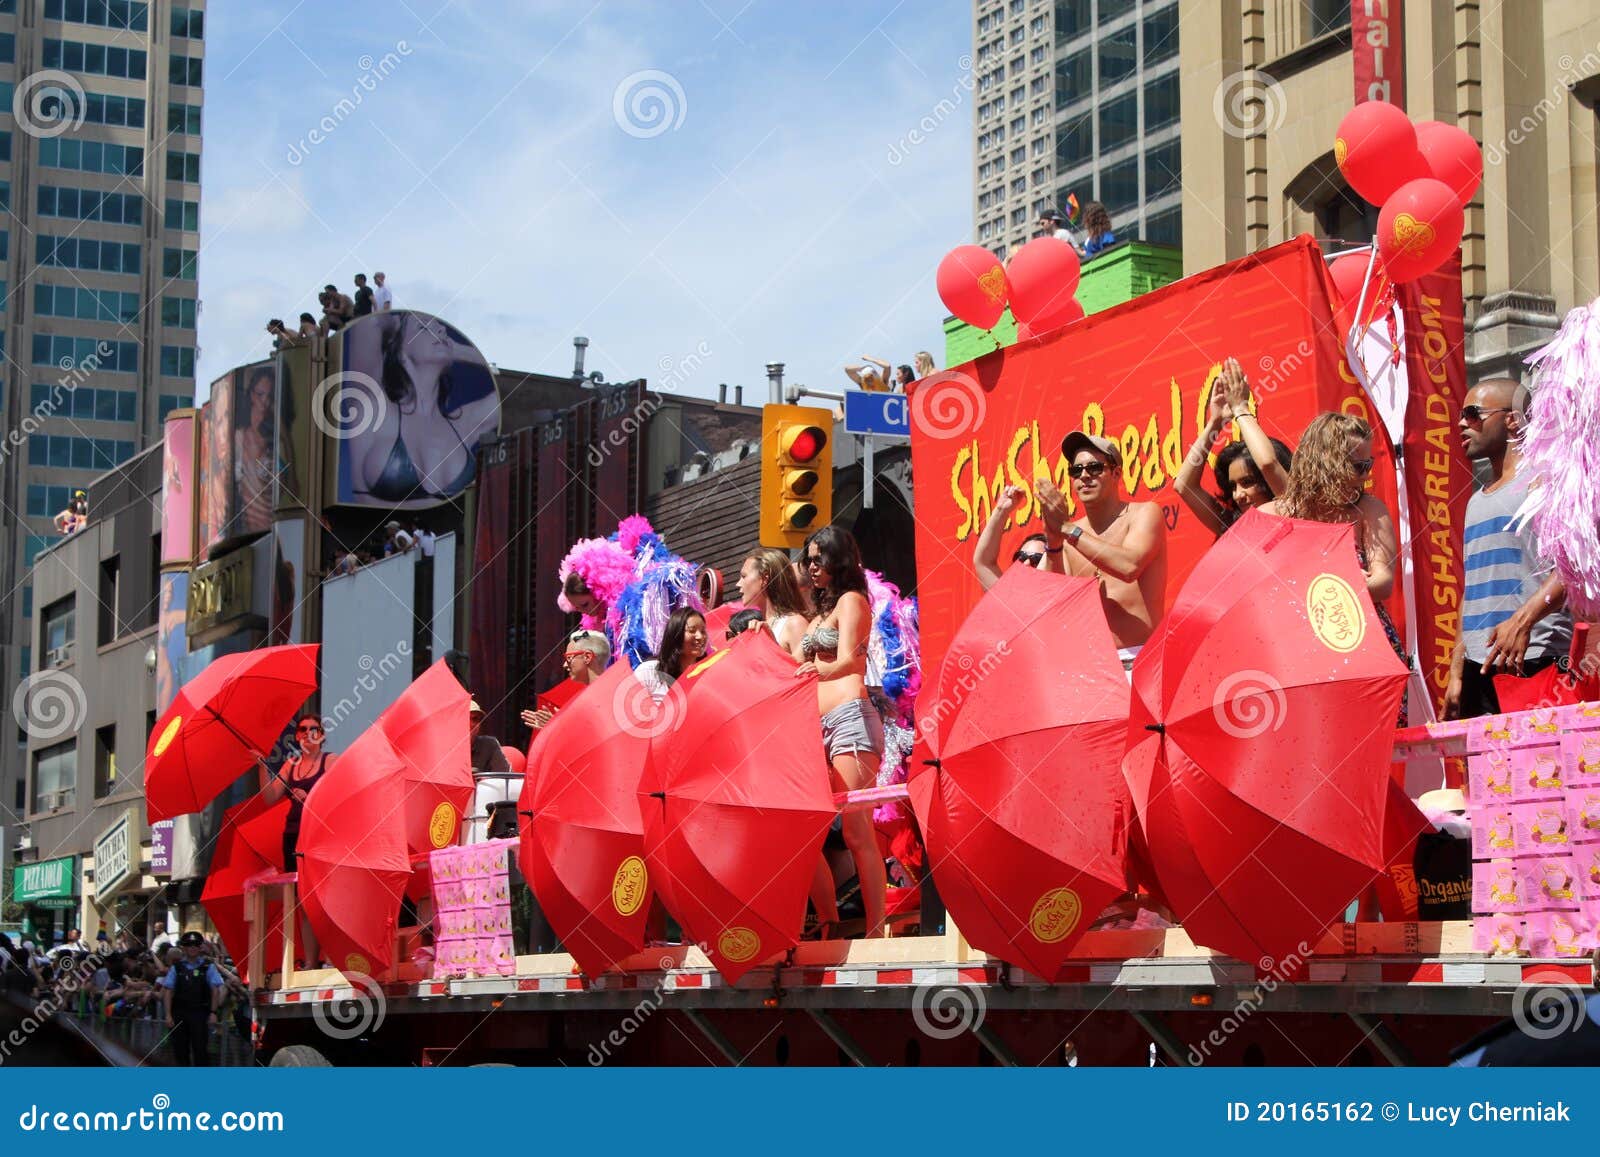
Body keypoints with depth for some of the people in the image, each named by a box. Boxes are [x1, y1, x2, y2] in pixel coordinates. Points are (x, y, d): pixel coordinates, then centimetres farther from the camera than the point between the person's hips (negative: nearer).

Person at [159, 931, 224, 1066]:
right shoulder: (176, 967, 8)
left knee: (200, 1049, -8)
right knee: (180, 1049, 6)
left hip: (200, 1014, -2)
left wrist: (213, 1012, -7)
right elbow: (168, 991, 5)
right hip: (179, 1013, 2)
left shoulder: (208, 967, 4)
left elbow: (215, 990, 1)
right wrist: (168, 1015, -2)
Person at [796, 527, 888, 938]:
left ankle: (876, 931, -17)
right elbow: (794, 669, 27)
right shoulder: (817, 614, 28)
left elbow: (847, 660, -13)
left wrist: (817, 672, -30)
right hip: (815, 726, 9)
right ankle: (830, 927, 5)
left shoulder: (851, 600, 4)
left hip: (849, 716, -9)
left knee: (856, 832, -15)